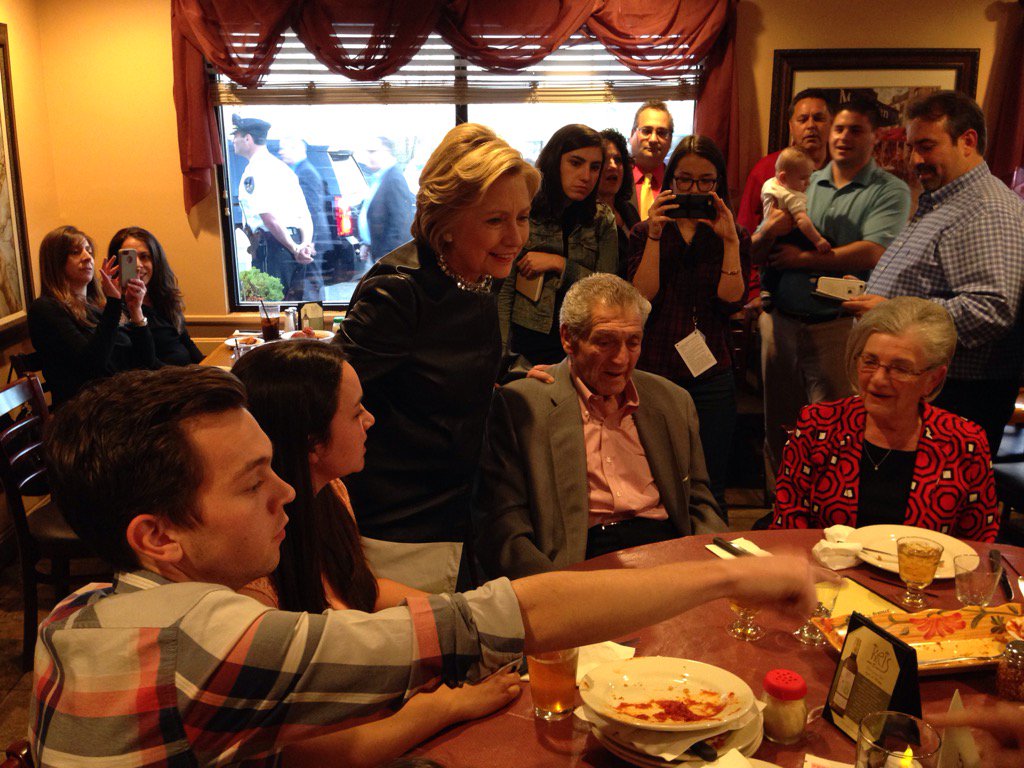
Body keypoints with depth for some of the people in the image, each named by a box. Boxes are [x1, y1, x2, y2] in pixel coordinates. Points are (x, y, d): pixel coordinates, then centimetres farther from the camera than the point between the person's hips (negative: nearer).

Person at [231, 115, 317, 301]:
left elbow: (268, 216, -19)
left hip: (272, 244, -9)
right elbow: (305, 215, 13)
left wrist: (294, 249, -17)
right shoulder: (281, 167, 20)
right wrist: (305, 245, -1)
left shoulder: (254, 170, -8)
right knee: (293, 303, 14)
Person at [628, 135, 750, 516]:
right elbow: (642, 296, -7)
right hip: (652, 371, 0)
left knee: (709, 492, 6)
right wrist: (655, 237, -11)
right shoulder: (645, 233, 8)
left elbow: (732, 300, -6)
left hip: (710, 376, 0)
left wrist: (730, 241, -12)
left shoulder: (735, 237, 9)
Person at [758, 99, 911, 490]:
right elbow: (756, 250, 8)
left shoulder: (890, 191, 0)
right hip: (780, 321, 5)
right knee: (778, 425, 12)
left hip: (836, 326, -5)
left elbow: (871, 253, -16)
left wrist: (803, 258, -8)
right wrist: (770, 230, -15)